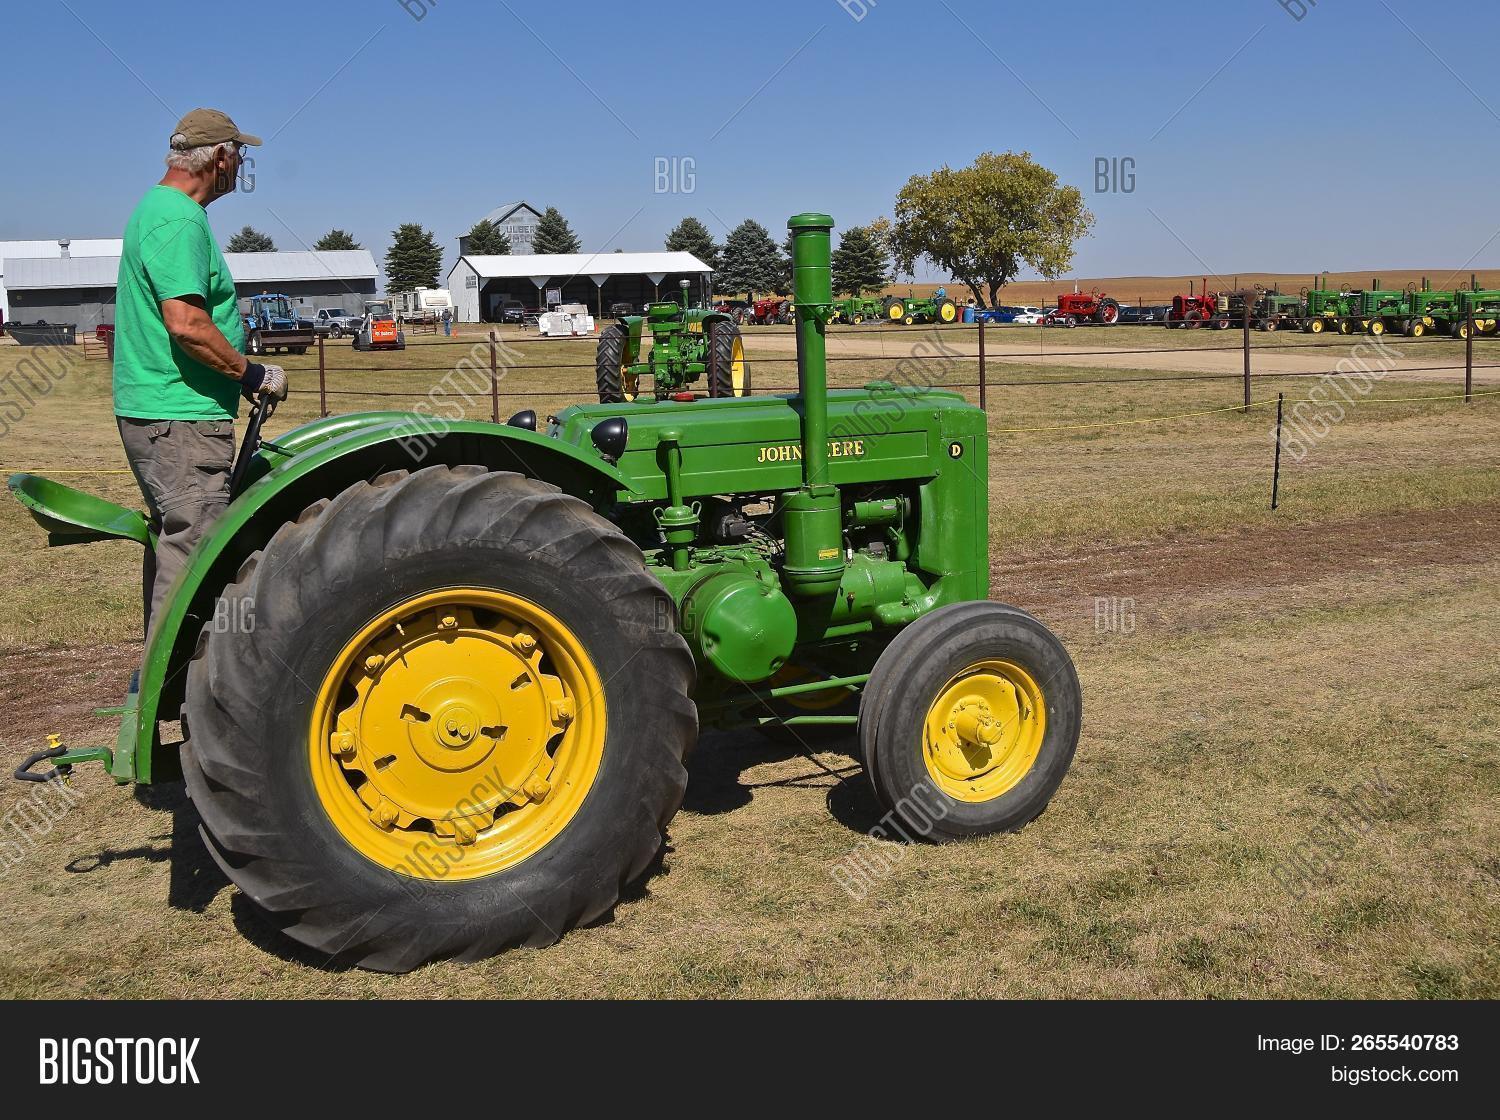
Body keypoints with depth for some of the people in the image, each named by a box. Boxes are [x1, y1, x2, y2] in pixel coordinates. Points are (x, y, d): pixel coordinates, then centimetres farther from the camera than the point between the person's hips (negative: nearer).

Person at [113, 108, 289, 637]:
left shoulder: (158, 207, 17)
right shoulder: (180, 221, -16)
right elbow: (186, 324, -26)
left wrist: (241, 373, 22)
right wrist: (253, 374, -15)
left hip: (154, 411, 11)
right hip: (181, 418, -11)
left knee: (174, 539, 17)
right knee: (191, 547, -7)